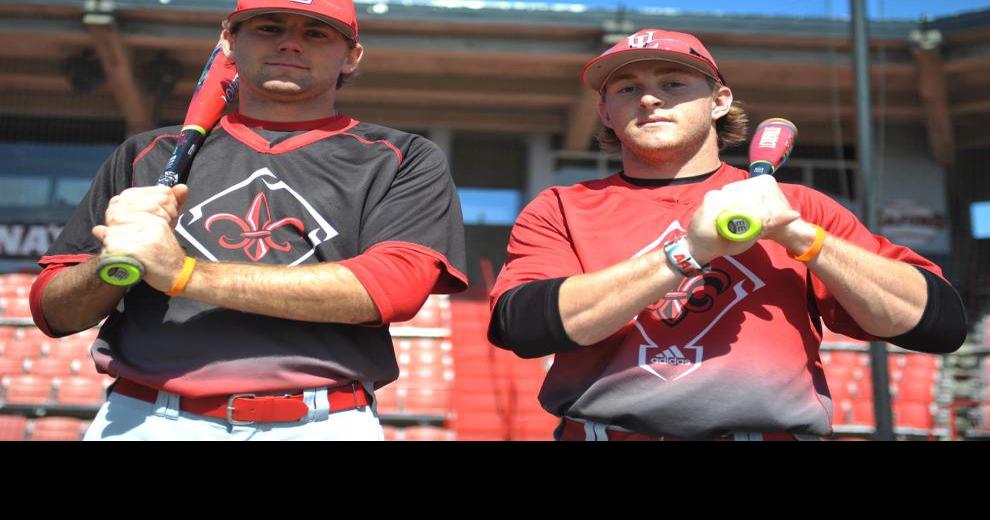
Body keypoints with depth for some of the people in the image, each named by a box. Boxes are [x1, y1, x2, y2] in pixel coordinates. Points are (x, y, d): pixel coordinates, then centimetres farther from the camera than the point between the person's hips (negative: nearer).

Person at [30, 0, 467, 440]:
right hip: (146, 420, 1)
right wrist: (116, 255, -7)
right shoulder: (148, 155, 16)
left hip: (323, 425, 0)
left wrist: (187, 274, -10)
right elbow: (55, 314, 15)